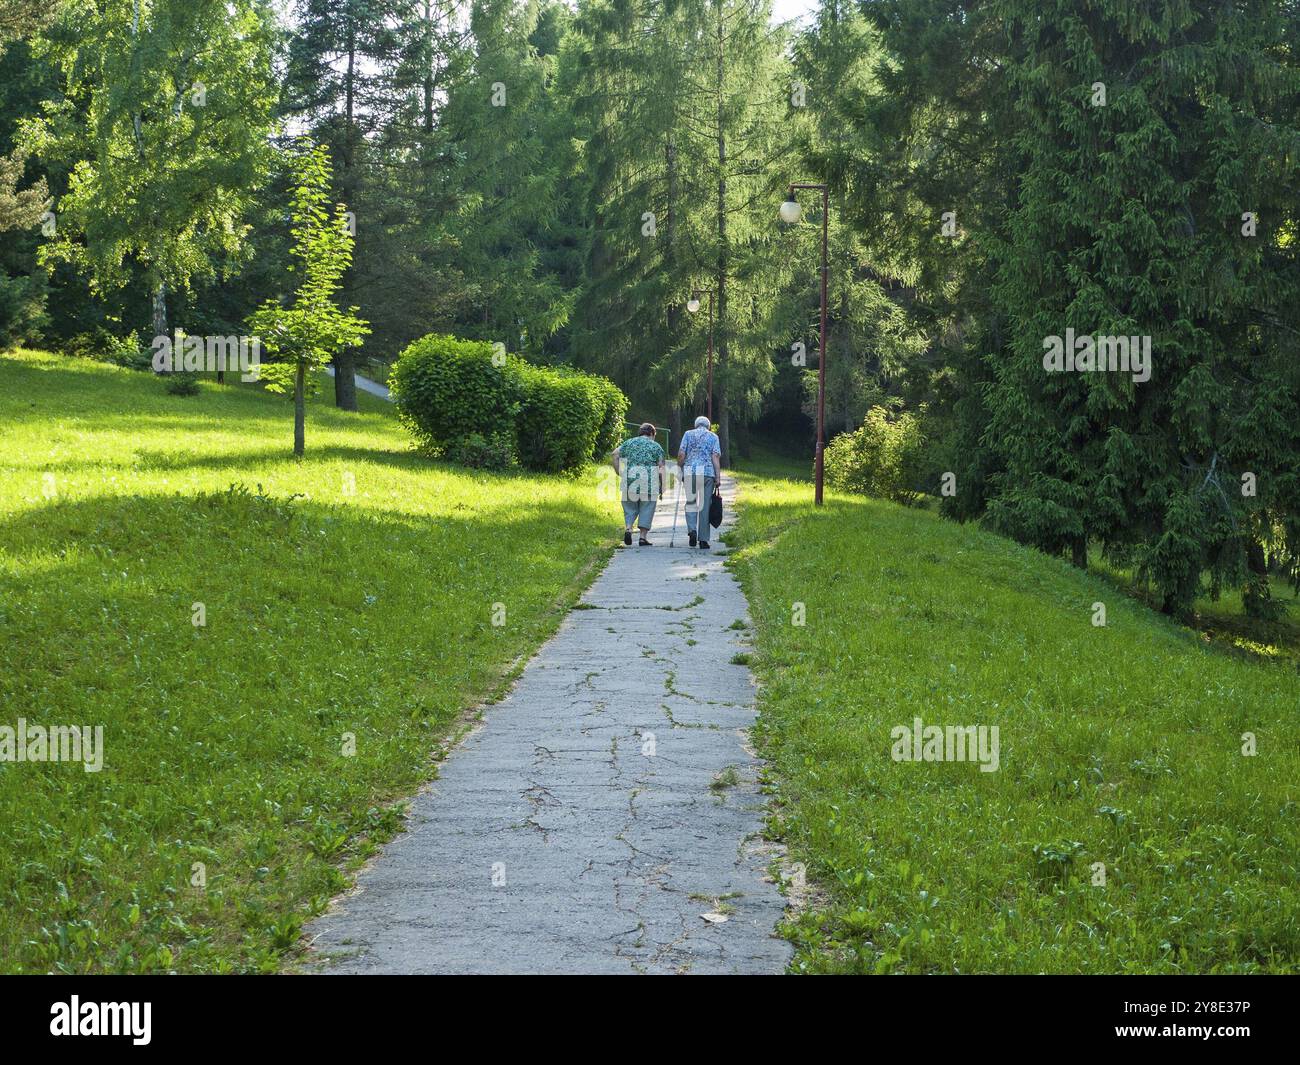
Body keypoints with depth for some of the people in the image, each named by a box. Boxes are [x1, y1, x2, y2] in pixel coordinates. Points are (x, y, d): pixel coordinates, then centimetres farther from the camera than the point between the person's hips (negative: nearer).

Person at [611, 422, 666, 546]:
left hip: (630, 480, 2)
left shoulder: (629, 443, 15)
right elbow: (661, 467, 2)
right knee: (646, 509, 6)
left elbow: (614, 454, 2)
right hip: (649, 482, -2)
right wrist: (661, 486, 6)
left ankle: (628, 528, -9)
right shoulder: (656, 446, 9)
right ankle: (642, 537, 3)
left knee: (630, 508, 13)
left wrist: (618, 472, 5)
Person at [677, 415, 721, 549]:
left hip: (689, 472, 0)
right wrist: (718, 477, -2)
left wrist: (680, 468, 15)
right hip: (707, 472, 0)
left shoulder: (688, 434, 13)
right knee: (705, 505, 5)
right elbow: (716, 457, 1)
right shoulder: (713, 436, 12)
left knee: (691, 502, 13)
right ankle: (703, 539, 5)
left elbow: (681, 454, 1)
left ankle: (692, 529, -10)